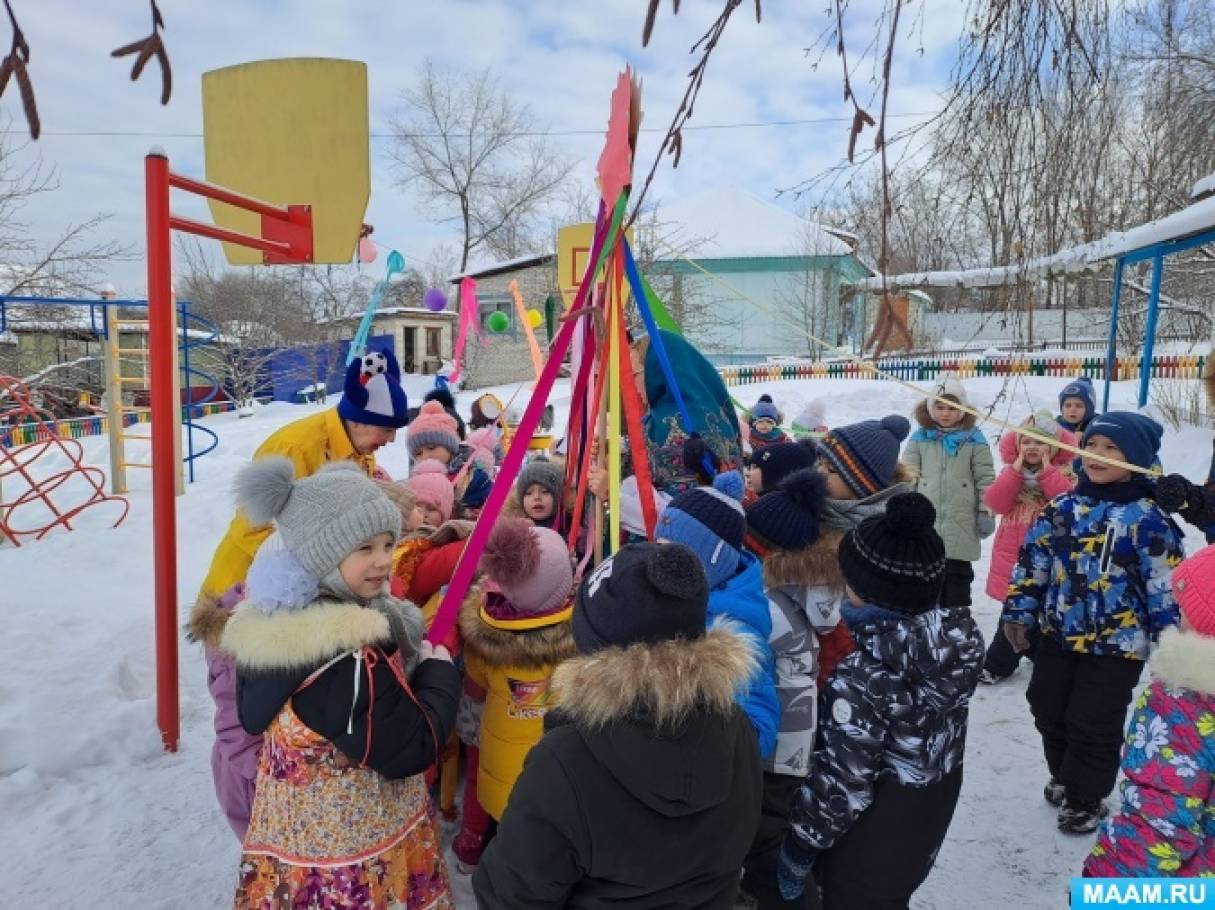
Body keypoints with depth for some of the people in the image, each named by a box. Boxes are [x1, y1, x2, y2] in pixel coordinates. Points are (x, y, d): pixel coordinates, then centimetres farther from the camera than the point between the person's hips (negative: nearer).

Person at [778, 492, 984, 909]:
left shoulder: (866, 676, -33)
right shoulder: (960, 636, -12)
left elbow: (841, 781, -25)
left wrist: (800, 847, -9)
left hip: (866, 847, -6)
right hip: (927, 824, 6)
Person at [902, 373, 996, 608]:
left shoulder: (974, 440, 1)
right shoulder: (920, 439, 4)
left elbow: (985, 479, 2)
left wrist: (986, 512, -2)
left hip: (961, 526, -1)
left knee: (958, 576, 6)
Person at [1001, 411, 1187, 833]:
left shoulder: (1147, 518, -14)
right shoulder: (1062, 508, -1)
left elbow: (1167, 582, -11)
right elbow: (1033, 563, 5)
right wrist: (1018, 611, 5)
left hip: (1117, 643, -5)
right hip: (1057, 634, 5)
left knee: (1094, 724, 6)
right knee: (1048, 711, 17)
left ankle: (1086, 797, 30)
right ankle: (1064, 776, 42)